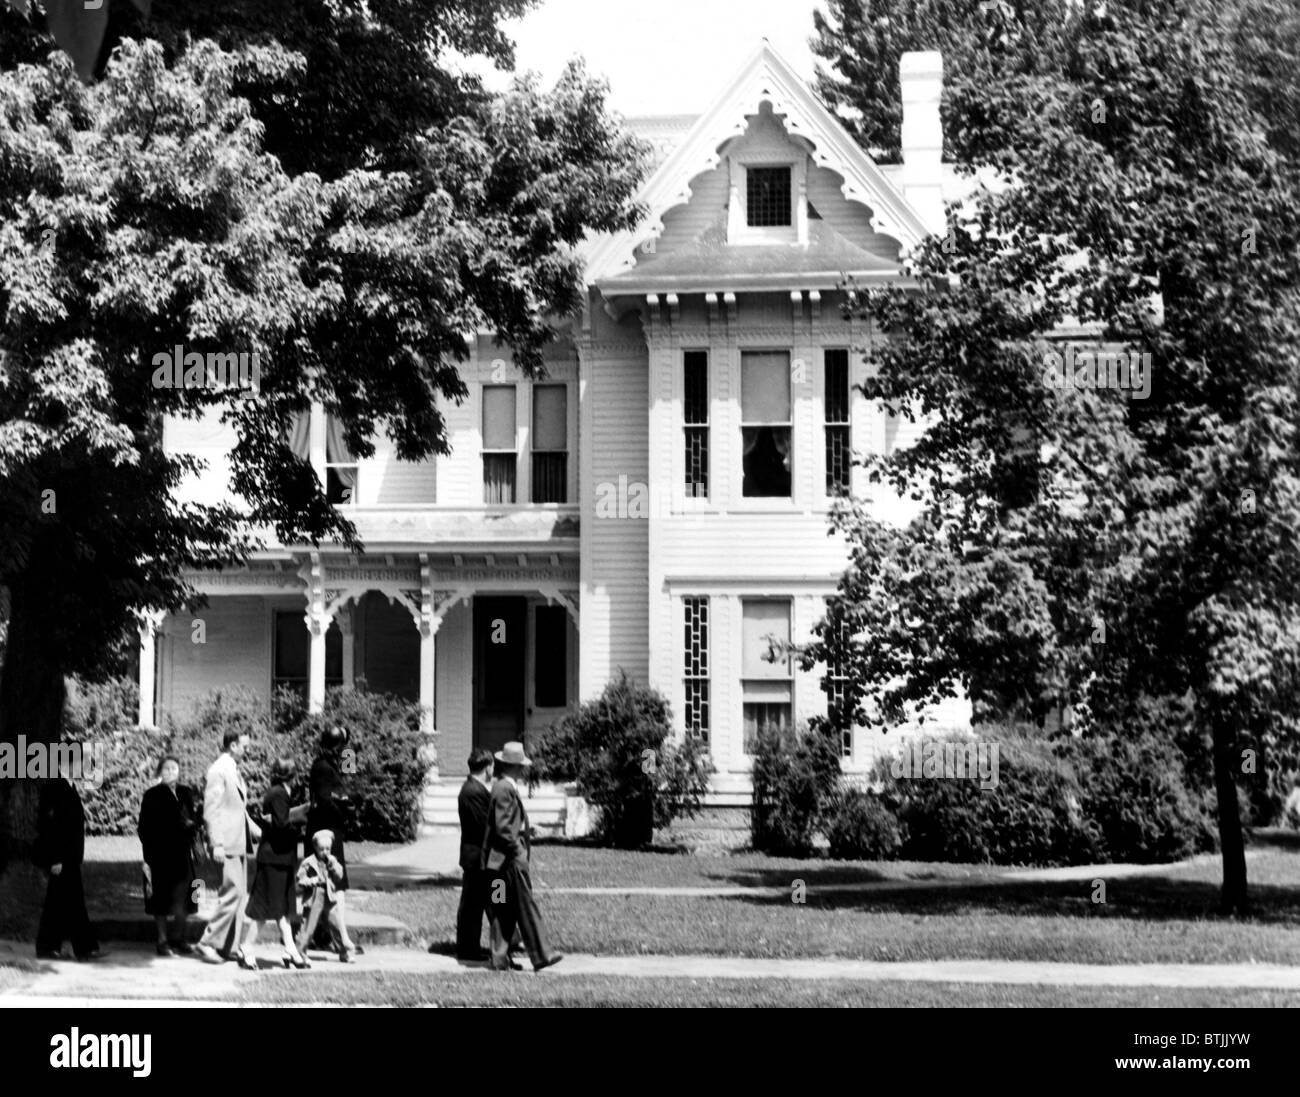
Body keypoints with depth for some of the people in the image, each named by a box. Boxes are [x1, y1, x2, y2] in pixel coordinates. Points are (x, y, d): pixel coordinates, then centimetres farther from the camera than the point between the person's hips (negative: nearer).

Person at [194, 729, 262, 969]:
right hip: (227, 844, -9)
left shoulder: (234, 770, 16)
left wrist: (257, 831, 16)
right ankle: (209, 943, -4)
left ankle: (232, 946, 16)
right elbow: (211, 811, -16)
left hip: (239, 842, 9)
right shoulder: (218, 770, -12)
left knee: (239, 895, 10)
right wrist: (217, 844, -21)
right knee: (233, 893, -11)